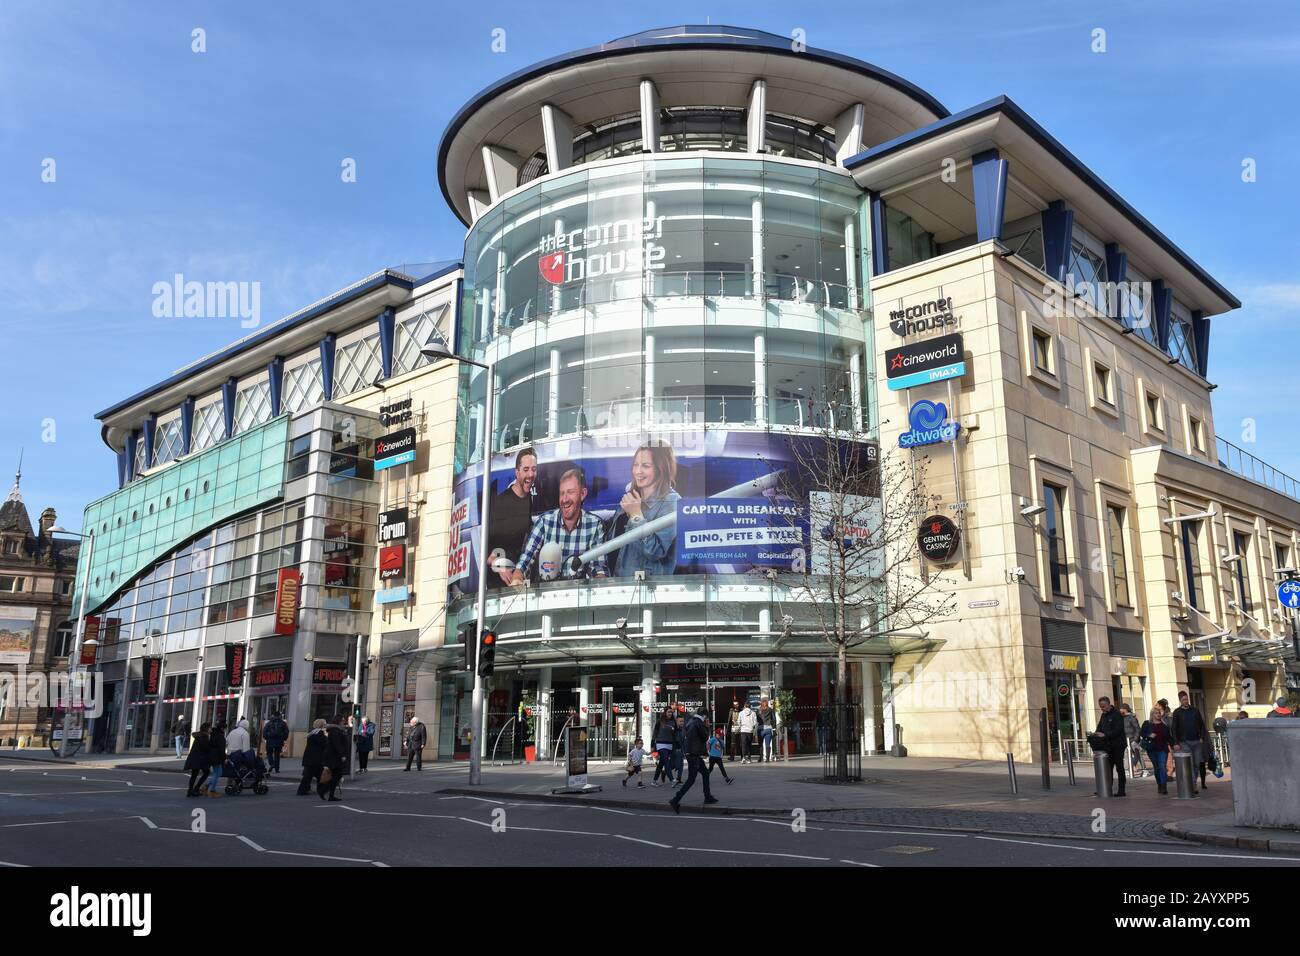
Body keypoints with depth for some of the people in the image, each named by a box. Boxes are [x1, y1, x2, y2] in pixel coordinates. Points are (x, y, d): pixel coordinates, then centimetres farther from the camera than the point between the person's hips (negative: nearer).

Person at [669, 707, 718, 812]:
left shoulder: (691, 722, 13)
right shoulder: (699, 723, -13)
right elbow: (706, 737, -8)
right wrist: (707, 727, 6)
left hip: (690, 753, 10)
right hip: (694, 755, -10)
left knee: (705, 773, 21)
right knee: (691, 780, -8)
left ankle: (708, 797, 28)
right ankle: (675, 800, -13)